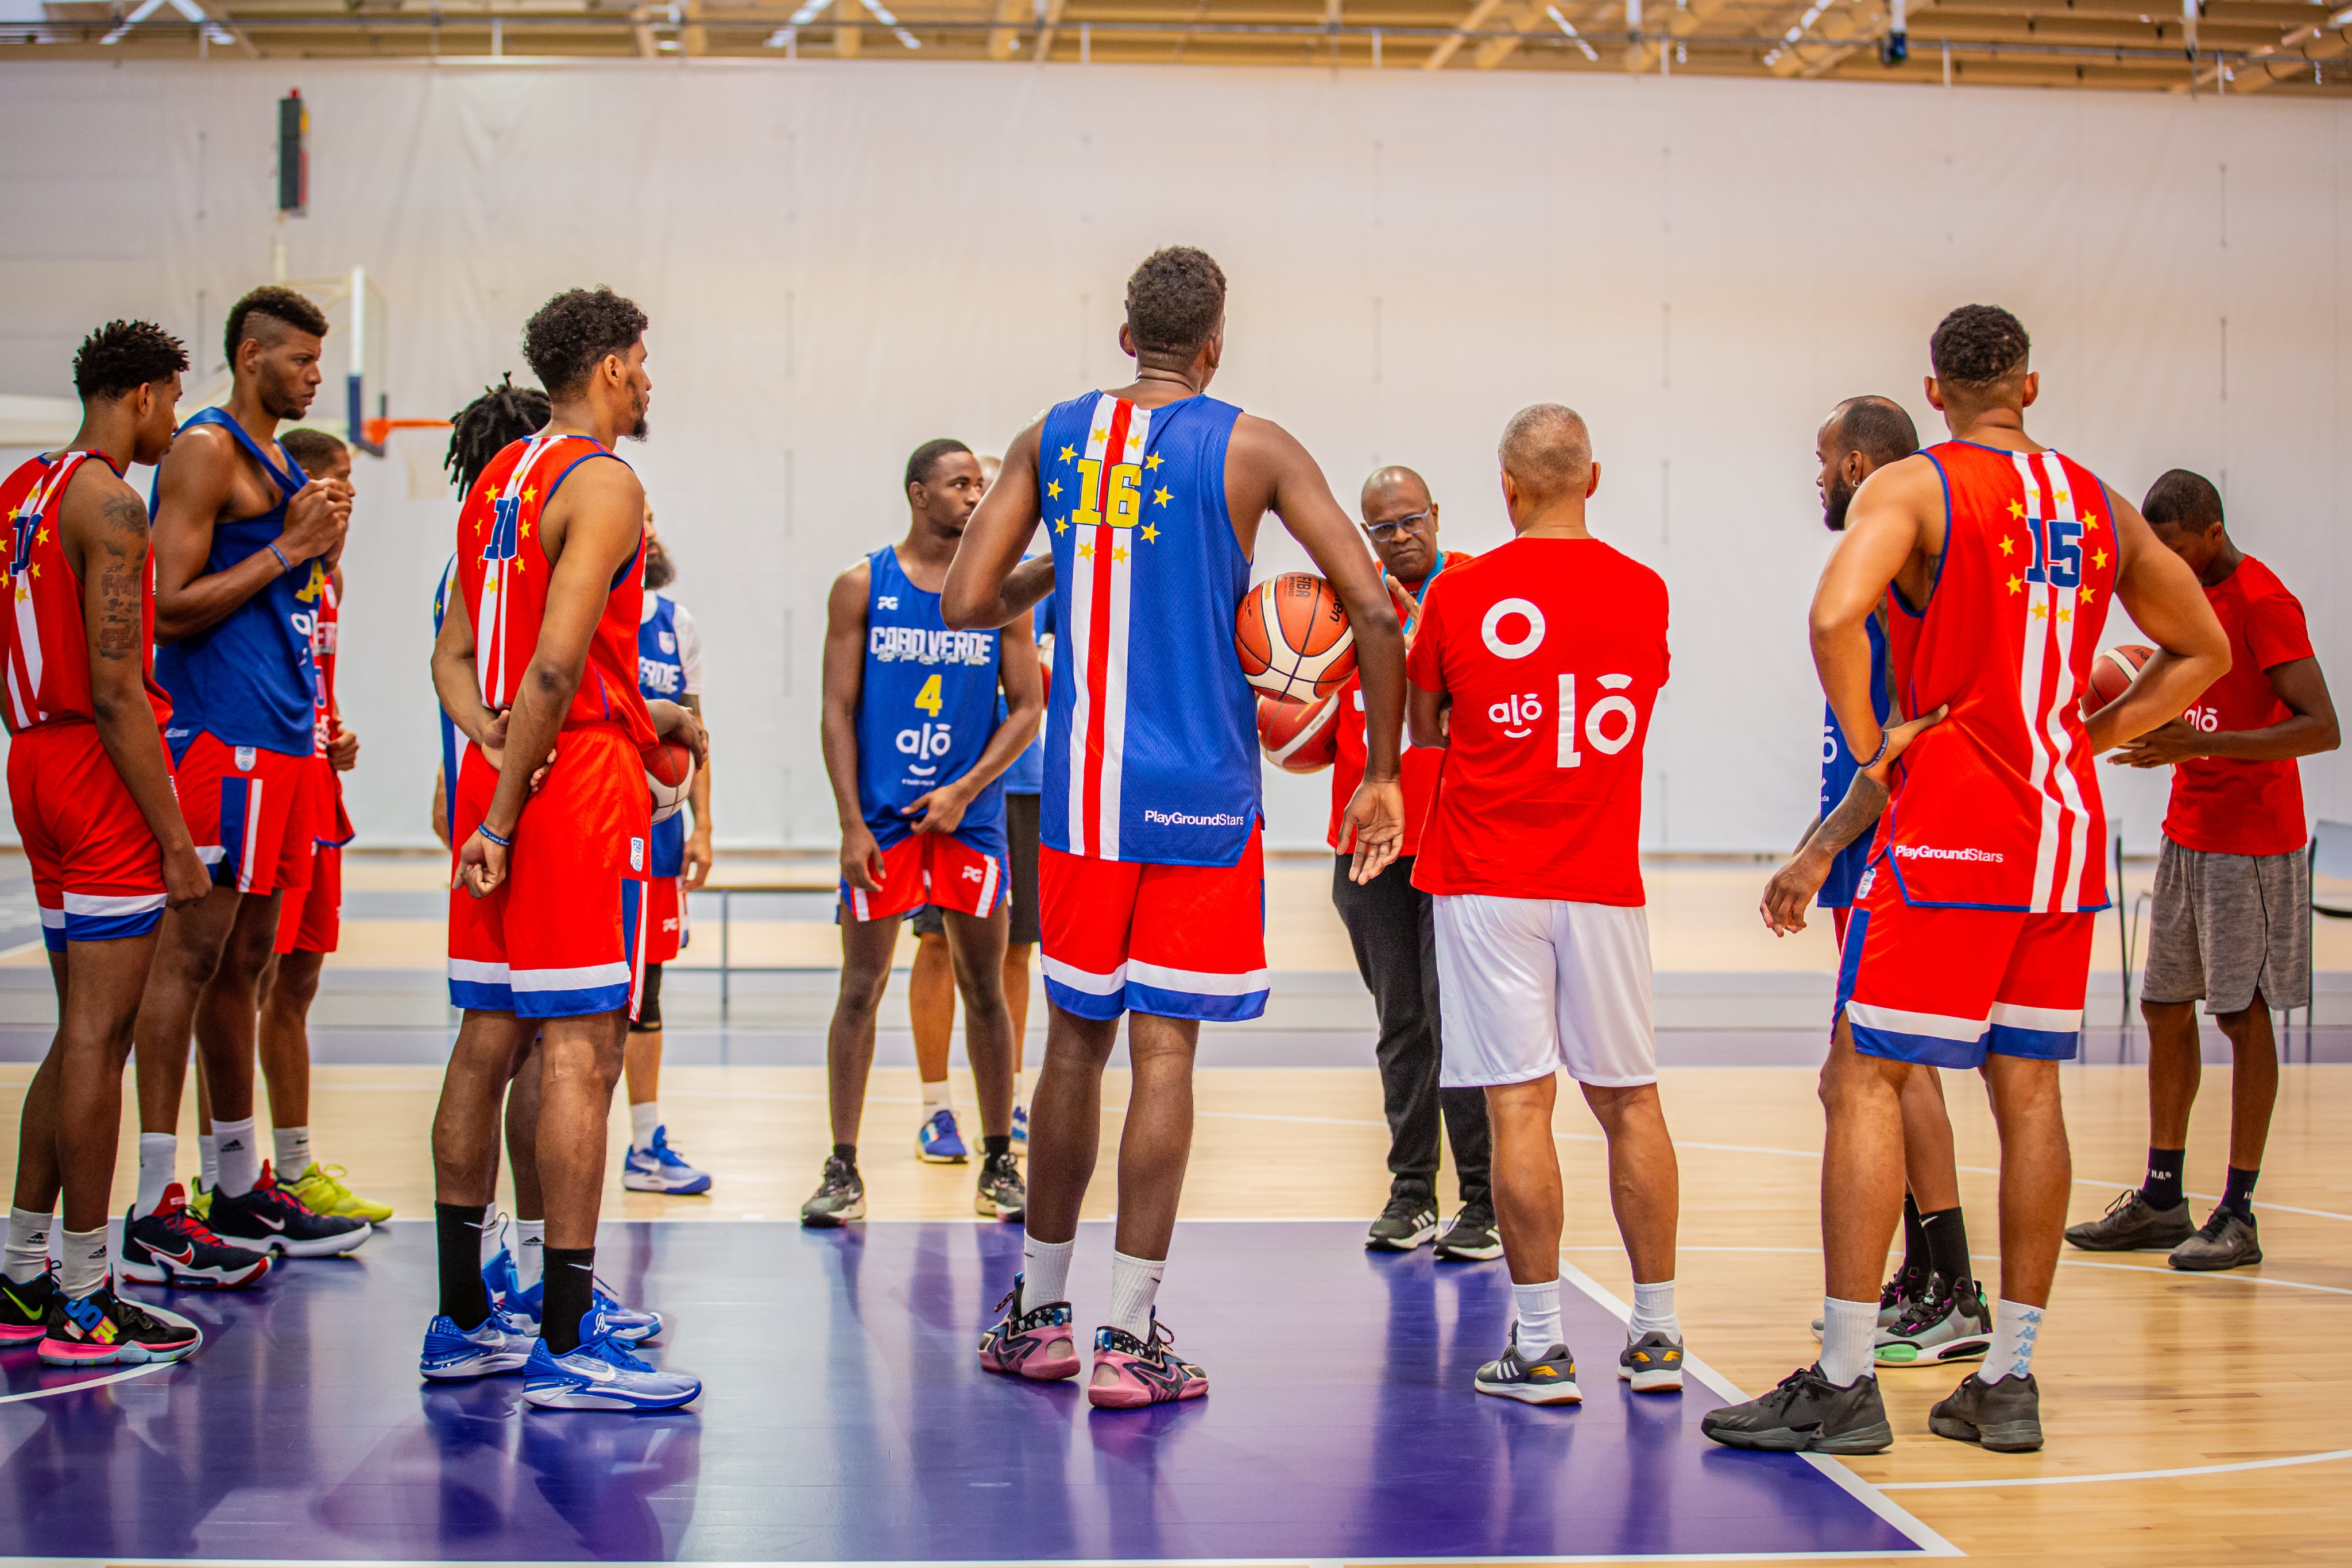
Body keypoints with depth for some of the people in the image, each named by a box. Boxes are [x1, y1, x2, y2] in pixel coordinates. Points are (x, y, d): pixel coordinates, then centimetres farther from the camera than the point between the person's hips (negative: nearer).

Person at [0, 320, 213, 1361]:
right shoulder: (110, 503, -13)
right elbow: (117, 691, -19)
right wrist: (176, 838, -17)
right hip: (102, 771, -9)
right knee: (98, 1037, -5)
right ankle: (83, 1303, -1)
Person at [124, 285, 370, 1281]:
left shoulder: (279, 466, 20)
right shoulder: (205, 452, -8)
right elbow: (172, 609, -16)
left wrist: (319, 549, 13)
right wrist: (288, 551, -15)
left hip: (282, 743, 10)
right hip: (223, 740, -10)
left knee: (243, 966, 14)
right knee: (191, 960, -9)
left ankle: (244, 1193, 21)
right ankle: (150, 1217, -8)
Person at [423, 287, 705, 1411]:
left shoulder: (496, 483, 18)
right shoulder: (603, 484, -10)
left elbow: (454, 655, 17)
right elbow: (555, 662, -20)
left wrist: (492, 739, 1)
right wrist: (507, 819, -18)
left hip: (497, 775, 9)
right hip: (578, 780, -9)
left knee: (489, 1041, 12)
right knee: (580, 1051, -8)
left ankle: (463, 1323, 18)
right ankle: (566, 1346, -8)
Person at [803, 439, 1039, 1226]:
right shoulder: (862, 587, 0)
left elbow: (1027, 707, 3)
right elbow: (838, 711, -1)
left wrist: (966, 790, -9)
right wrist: (853, 825, -9)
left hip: (970, 815, 2)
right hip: (881, 817, -1)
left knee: (985, 990, 6)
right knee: (861, 988, 0)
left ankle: (999, 1165, 16)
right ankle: (843, 1170, 7)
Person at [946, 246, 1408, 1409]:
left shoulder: (1052, 438, 6)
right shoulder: (1249, 448, -3)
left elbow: (967, 605, 3)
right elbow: (1372, 609, -8)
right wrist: (1380, 773, 0)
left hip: (1081, 790, 3)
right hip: (1200, 791, -3)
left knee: (1075, 1041, 14)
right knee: (1164, 1051, -1)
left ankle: (1039, 1313, 23)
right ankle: (1130, 1338, -1)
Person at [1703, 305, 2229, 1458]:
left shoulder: (1911, 487, -5)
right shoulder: (2102, 508, 13)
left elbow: (1835, 616, -23)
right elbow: (2203, 651, 24)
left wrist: (1868, 748, -11)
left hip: (1949, 818, -6)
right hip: (2065, 824, 6)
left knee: (1869, 1082, -3)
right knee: (2028, 1091, 9)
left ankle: (1844, 1384, -5)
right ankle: (2009, 1382, 13)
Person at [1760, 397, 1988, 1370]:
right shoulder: (1883, 566, 18)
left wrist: (1822, 852, -23)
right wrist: (1811, 853, 25)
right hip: (1878, 862, 11)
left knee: (1861, 1077, -10)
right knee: (1894, 1072, 13)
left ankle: (1953, 1299, -6)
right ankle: (1924, 1287, 20)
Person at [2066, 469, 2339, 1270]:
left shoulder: (2264, 602, -16)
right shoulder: (2188, 596, 11)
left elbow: (2322, 728, -23)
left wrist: (2204, 743, -32)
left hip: (2252, 840, -8)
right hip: (2187, 834, 8)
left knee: (2242, 1014, -4)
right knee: (2165, 1008, 9)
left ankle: (2238, 1216, 1)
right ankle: (2161, 1199, 17)